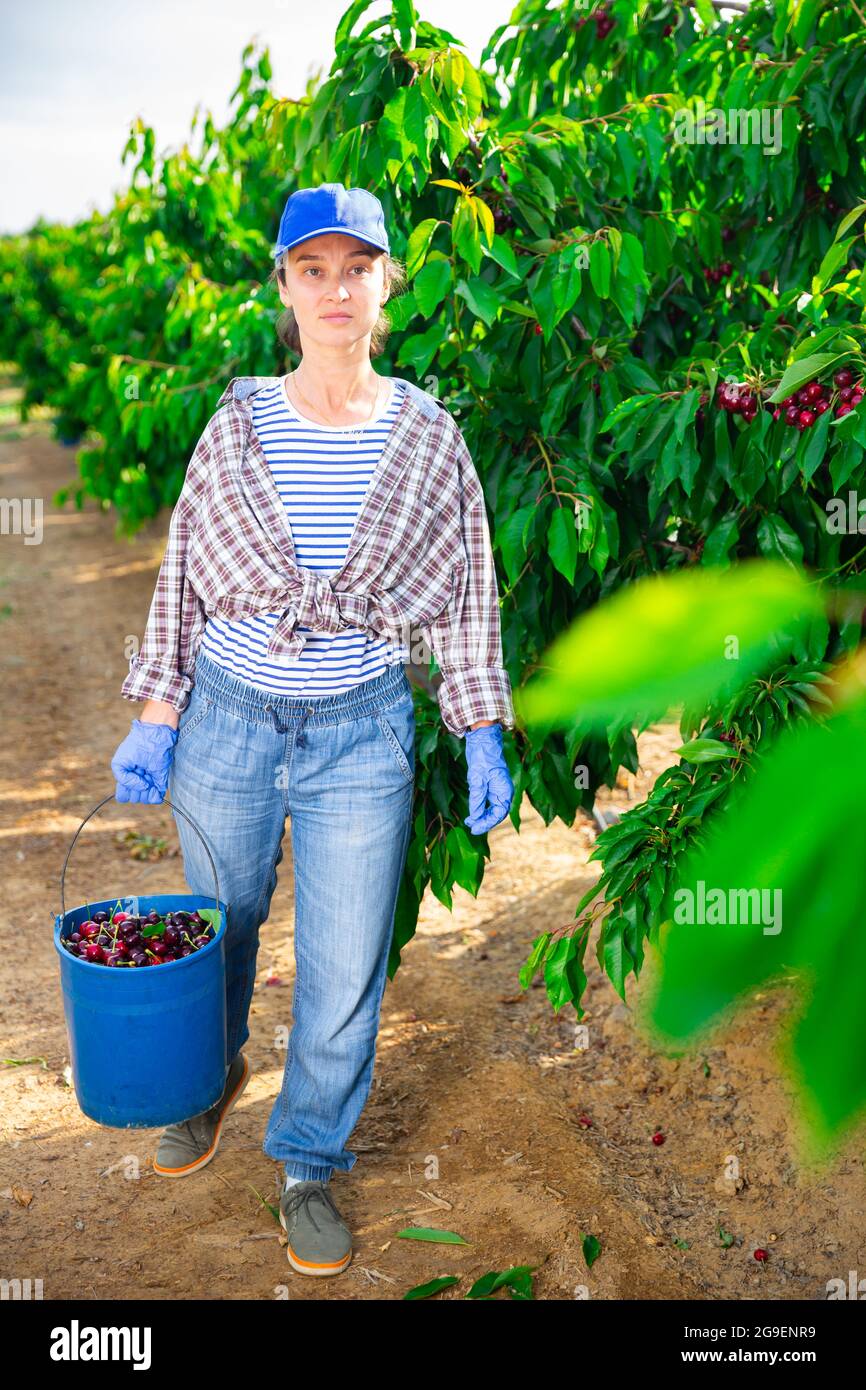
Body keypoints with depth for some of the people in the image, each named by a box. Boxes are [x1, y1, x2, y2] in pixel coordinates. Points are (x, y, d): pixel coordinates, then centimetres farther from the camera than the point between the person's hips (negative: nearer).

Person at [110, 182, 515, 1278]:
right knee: (220, 929, 19)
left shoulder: (427, 435, -2)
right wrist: (155, 719, -2)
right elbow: (181, 576, 3)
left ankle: (309, 1162, 29)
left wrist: (483, 737, 0)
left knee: (344, 969, 5)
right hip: (228, 722, 1)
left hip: (363, 733, 0)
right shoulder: (237, 425, -2)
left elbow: (466, 594, 3)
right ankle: (211, 1077, 51)